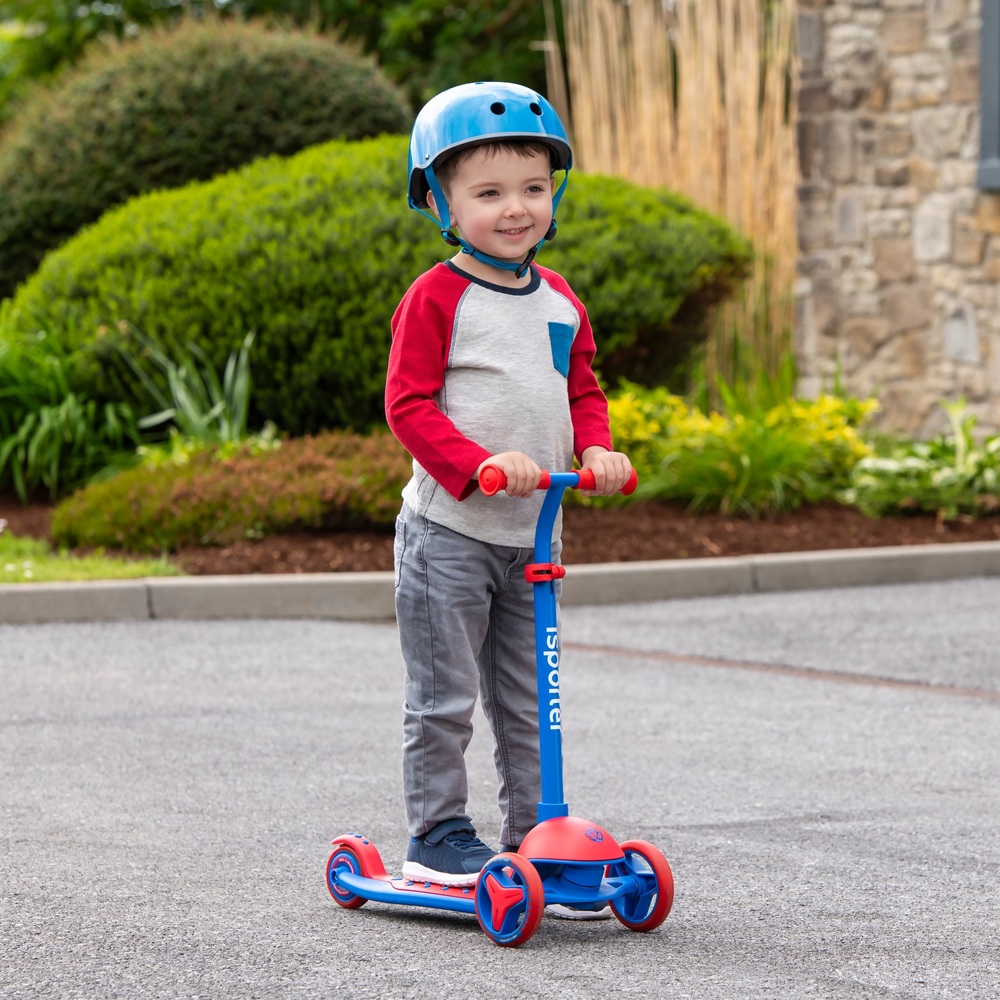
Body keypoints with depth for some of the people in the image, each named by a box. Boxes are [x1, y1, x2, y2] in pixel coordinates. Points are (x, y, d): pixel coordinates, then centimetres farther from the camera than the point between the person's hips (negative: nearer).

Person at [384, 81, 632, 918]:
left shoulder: (560, 301, 9)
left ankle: (531, 835, 21)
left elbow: (583, 388, 17)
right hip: (449, 529, -6)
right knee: (444, 698, -2)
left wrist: (595, 448, -4)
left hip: (533, 534, 6)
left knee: (527, 699, 12)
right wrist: (480, 464, -27)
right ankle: (438, 836, 8)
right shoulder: (436, 299, -11)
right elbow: (409, 403, -14)